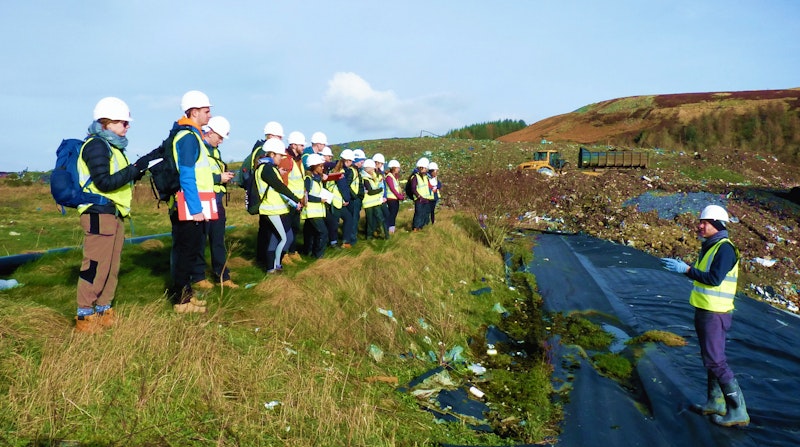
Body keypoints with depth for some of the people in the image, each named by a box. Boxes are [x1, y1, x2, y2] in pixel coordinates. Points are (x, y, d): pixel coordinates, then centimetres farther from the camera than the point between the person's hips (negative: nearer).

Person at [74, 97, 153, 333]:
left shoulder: (111, 146, 20)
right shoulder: (96, 145, -10)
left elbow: (120, 179, 18)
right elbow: (104, 183, -19)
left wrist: (138, 170, 5)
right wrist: (135, 169, -19)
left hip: (114, 214, 10)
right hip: (99, 214, -10)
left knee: (112, 266, 12)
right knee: (96, 267, -8)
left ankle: (104, 311, 21)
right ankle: (85, 318, -1)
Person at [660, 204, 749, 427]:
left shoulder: (725, 248, -17)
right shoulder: (709, 247, 13)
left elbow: (714, 278, -27)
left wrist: (686, 269, -27)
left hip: (715, 314, -10)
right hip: (704, 311, 10)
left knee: (716, 361, -6)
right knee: (710, 358, 18)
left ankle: (737, 411, 3)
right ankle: (715, 403, 30)